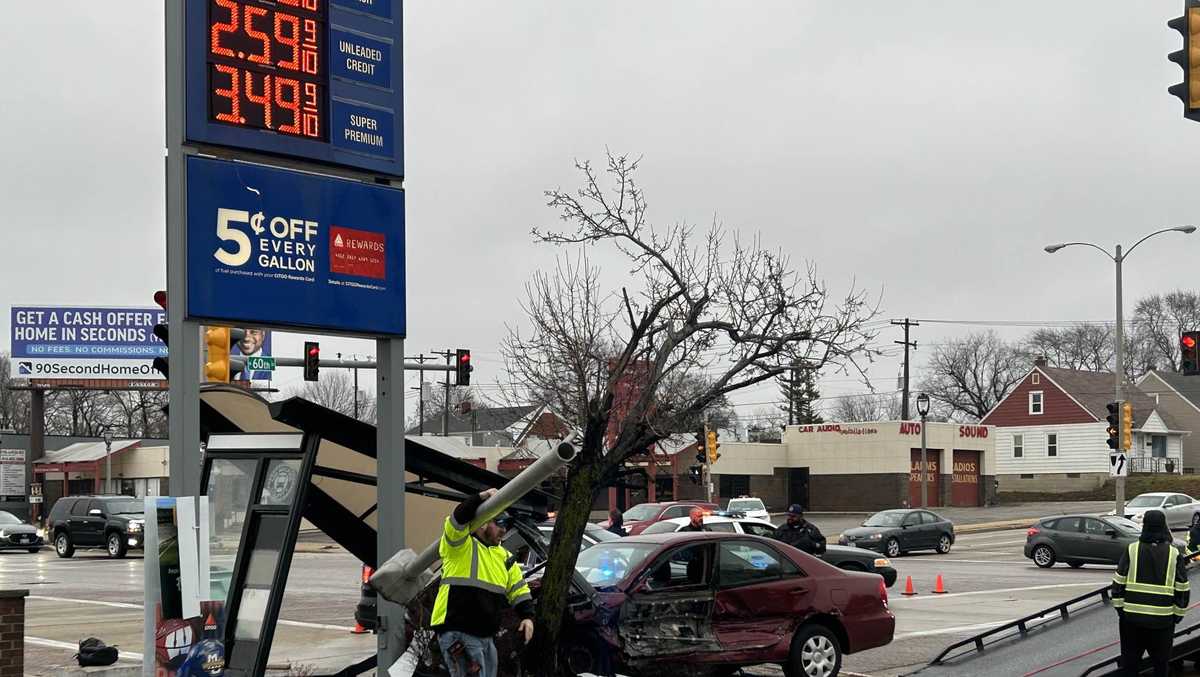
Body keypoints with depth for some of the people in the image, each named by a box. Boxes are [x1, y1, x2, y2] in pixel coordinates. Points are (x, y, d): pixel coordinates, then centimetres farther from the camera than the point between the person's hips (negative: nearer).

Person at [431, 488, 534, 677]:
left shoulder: (503, 556, 17)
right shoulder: (460, 546, -3)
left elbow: (519, 590, 17)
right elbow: (458, 519, -23)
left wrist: (527, 616, 1)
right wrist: (482, 498, -28)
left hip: (485, 637, 8)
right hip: (457, 634, -8)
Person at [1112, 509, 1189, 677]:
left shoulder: (1132, 550, -4)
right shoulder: (1174, 554, -3)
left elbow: (1119, 582, -3)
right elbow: (1182, 589, -2)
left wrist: (1119, 607, 6)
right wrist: (1178, 615, 8)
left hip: (1132, 617, 0)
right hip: (1163, 619, 0)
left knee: (1130, 659, 11)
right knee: (1161, 662, 13)